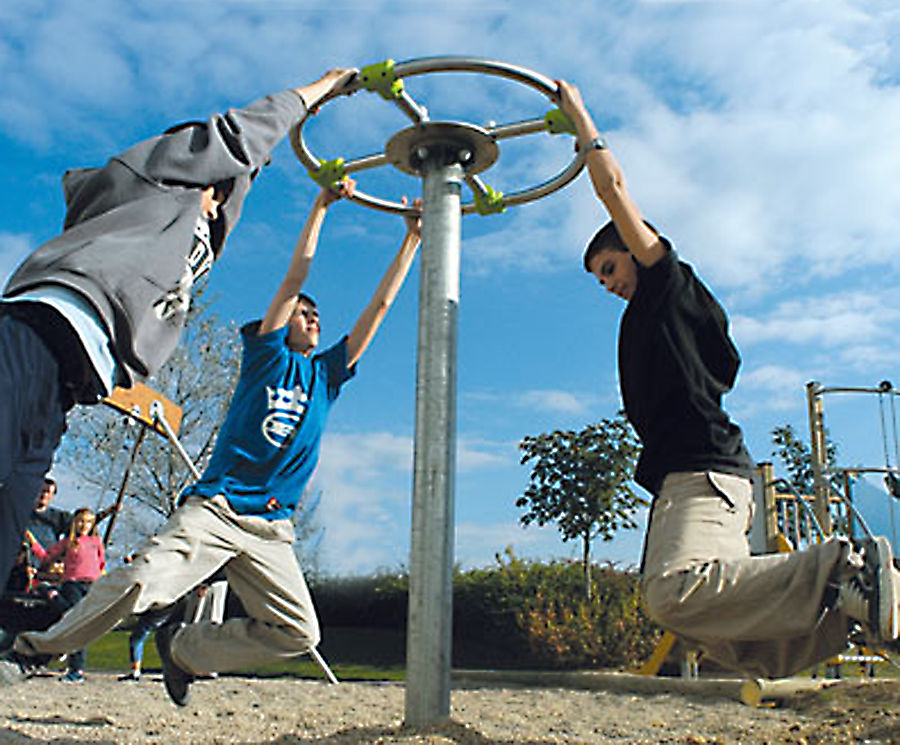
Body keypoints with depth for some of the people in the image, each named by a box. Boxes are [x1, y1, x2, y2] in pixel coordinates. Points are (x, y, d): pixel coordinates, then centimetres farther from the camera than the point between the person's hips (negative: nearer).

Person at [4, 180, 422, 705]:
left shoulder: (328, 373, 20)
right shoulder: (267, 355, 11)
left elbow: (380, 306, 18)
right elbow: (295, 279, 4)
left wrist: (413, 238, 18)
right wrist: (322, 206, 6)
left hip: (271, 530, 4)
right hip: (215, 508, -4)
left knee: (298, 633, -10)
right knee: (139, 584, -24)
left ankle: (184, 650, 12)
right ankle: (48, 644, 6)